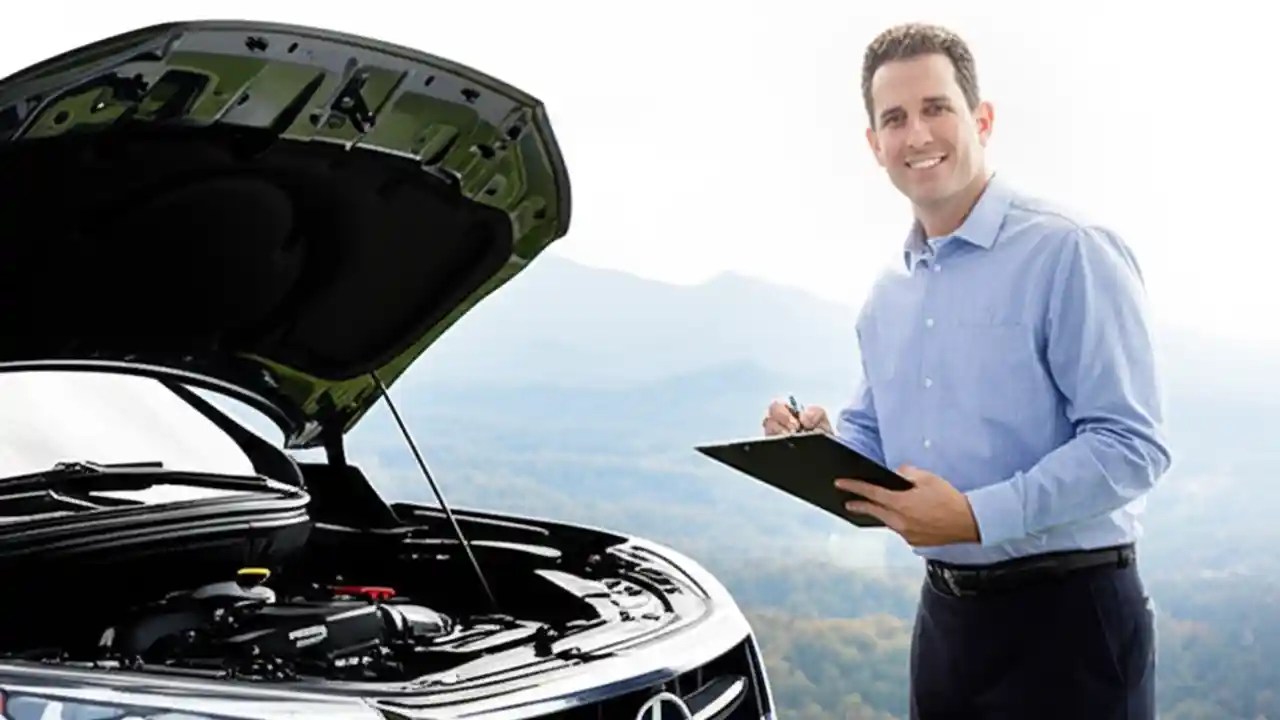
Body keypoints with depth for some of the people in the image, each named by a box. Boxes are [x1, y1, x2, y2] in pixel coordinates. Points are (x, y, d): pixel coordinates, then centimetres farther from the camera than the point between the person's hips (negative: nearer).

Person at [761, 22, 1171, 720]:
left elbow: (1130, 444, -18)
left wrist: (979, 518, -25)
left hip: (1066, 615, -7)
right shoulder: (886, 297, 13)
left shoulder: (1069, 253, -11)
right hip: (945, 615, 7)